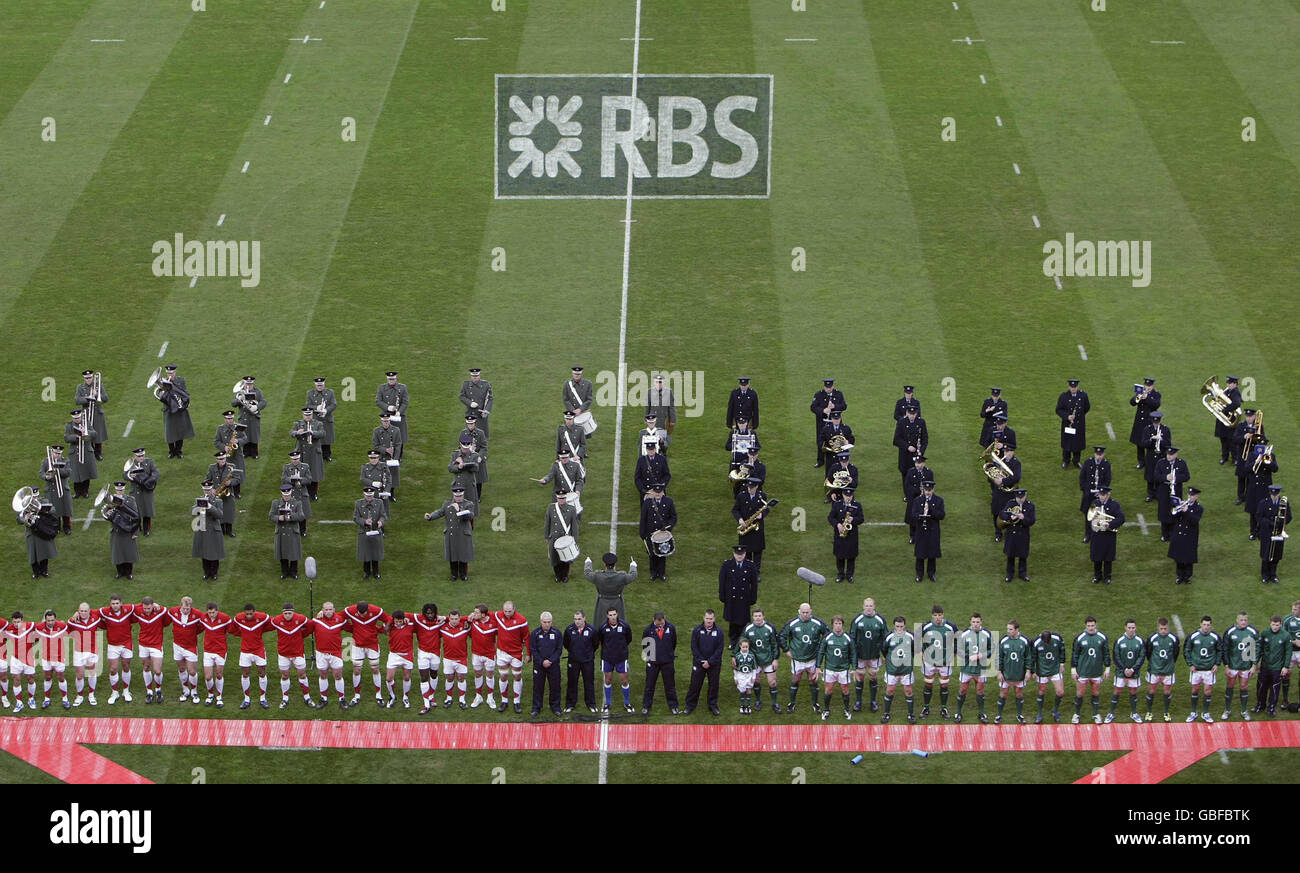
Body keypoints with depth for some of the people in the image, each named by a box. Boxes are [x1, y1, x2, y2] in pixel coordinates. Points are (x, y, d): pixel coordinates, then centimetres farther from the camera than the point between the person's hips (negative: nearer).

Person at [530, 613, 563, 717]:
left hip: (553, 665, 0)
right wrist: (542, 662, -13)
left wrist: (551, 660, -13)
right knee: (537, 686, 4)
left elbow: (559, 650, -1)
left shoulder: (557, 633, -1)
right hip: (538, 665, 0)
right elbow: (533, 650, -3)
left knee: (555, 686, 5)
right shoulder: (535, 633, -2)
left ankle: (555, 706, 18)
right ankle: (536, 708, 13)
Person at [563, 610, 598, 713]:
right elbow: (566, 644, 9)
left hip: (588, 661, -1)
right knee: (572, 683, 7)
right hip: (573, 661, 1)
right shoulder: (569, 630, -9)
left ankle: (591, 704, 19)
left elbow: (595, 644, 6)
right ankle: (570, 704, 18)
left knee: (589, 683, 8)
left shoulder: (591, 630, -11)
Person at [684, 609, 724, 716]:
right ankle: (690, 705, 15)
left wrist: (710, 662, -12)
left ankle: (713, 705, 22)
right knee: (695, 685, 4)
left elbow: (719, 649, -6)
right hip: (699, 662, 0)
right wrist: (701, 661, -12)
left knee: (714, 685, 9)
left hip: (714, 664, 0)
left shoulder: (718, 631, -5)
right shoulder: (697, 630, -4)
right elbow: (694, 647, -4)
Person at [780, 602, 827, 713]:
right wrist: (787, 650, 1)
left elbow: (828, 634, 9)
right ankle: (791, 704, 19)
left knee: (813, 682, 6)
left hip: (812, 659, 0)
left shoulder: (818, 623, -5)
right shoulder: (792, 624, -7)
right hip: (797, 659, 0)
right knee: (794, 681, 6)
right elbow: (781, 636, 4)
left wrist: (821, 648, 5)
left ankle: (815, 704, 19)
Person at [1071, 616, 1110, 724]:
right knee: (1079, 694, 4)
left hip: (1097, 673, 1)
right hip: (1082, 671, -1)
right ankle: (1076, 714, 19)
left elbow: (1106, 654, 8)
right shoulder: (1079, 638, -5)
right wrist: (1073, 669, -1)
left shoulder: (1102, 637, 0)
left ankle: (1096, 714, 25)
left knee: (1096, 694, 10)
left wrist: (1107, 668, 6)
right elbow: (1075, 654, 1)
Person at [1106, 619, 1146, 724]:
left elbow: (1142, 657, -3)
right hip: (1121, 671, -1)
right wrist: (1124, 669, -12)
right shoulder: (1119, 640, -9)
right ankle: (1111, 714, 14)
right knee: (1117, 692, 4)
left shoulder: (1140, 641, -4)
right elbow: (1115, 657, -6)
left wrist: (1133, 669, -12)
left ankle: (1133, 713, 26)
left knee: (1133, 692, 11)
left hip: (1134, 671, 1)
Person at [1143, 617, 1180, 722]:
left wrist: (1172, 664, 12)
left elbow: (1175, 653, 8)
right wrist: (1152, 663, 10)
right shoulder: (1152, 638, -9)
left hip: (1168, 670, 0)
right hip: (1154, 669, 0)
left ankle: (1167, 713, 24)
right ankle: (1149, 713, 22)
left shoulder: (1173, 638, -8)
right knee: (1151, 690, 7)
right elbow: (1148, 653, 5)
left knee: (1168, 691, 8)